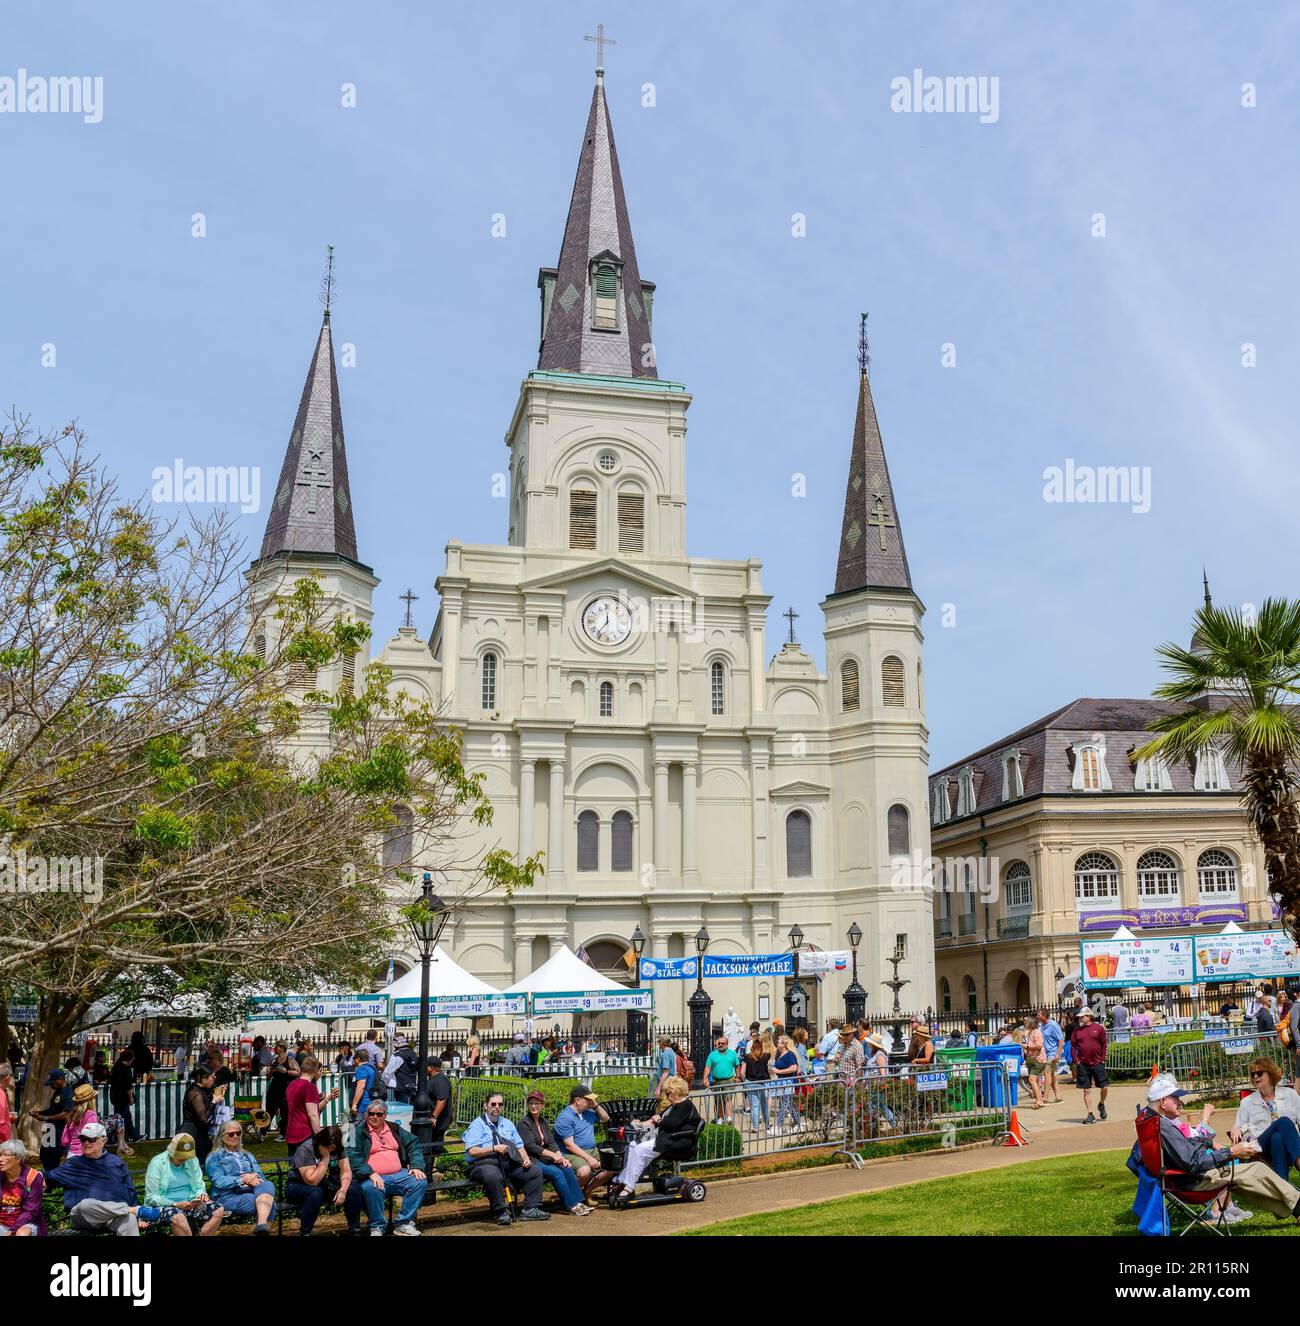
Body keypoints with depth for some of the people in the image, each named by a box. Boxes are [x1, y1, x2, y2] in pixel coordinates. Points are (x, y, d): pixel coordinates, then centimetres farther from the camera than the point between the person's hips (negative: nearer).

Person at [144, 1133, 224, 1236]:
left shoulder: (192, 1160, 6)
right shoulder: (158, 1163, -8)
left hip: (189, 1204, 5)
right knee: (178, 1218, -41)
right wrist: (175, 1204, -22)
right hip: (165, 1206, -5)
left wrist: (202, 1194, -12)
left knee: (219, 1210, -21)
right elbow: (152, 1197, -10)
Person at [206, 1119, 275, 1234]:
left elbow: (260, 1175, 16)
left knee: (267, 1185, -36)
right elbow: (218, 1181, -5)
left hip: (251, 1192, 4)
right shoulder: (214, 1158, 13)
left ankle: (262, 1224, -55)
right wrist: (242, 1180, -15)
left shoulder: (247, 1155, 31)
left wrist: (253, 1177, -9)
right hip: (228, 1197, -4)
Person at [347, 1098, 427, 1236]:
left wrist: (416, 1166, 3)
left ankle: (403, 1223, -6)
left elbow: (413, 1145, 20)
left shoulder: (394, 1128, 18)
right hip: (373, 1177, -5)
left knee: (420, 1181, -17)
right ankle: (377, 1227, -14)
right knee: (371, 1188, -37)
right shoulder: (359, 1131, 2)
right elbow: (352, 1156, -12)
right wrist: (371, 1173, -23)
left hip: (398, 1175, 5)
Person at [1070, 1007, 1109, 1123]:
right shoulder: (1077, 1029, 5)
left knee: (1104, 1087, 2)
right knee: (1087, 1090, 2)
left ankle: (1101, 1104, 31)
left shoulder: (1098, 1028, 0)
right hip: (1083, 1065, 1)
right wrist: (1076, 1061, -3)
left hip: (1098, 1063, -1)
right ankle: (1090, 1115, 8)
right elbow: (1072, 1046, 6)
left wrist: (1103, 1059, -2)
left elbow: (1104, 1044, 4)